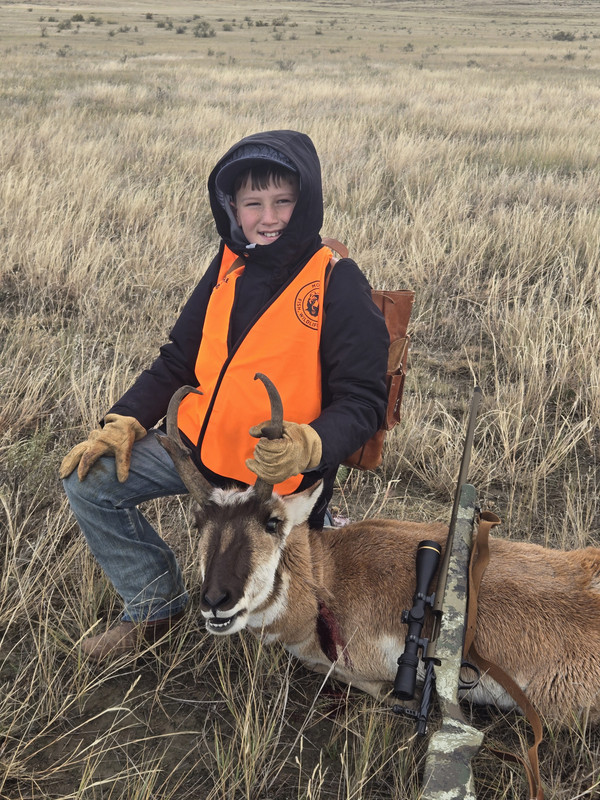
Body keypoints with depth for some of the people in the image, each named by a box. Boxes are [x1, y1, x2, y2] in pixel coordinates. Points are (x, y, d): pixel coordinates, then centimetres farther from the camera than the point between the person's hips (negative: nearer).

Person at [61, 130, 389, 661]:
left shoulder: (338, 283, -15)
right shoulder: (229, 267, 3)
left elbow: (363, 400, -15)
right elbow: (177, 361, 11)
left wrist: (308, 447, -35)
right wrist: (124, 423, -3)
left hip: (278, 473, -5)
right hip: (199, 446, 6)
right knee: (89, 480, -7)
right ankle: (156, 606, 12)